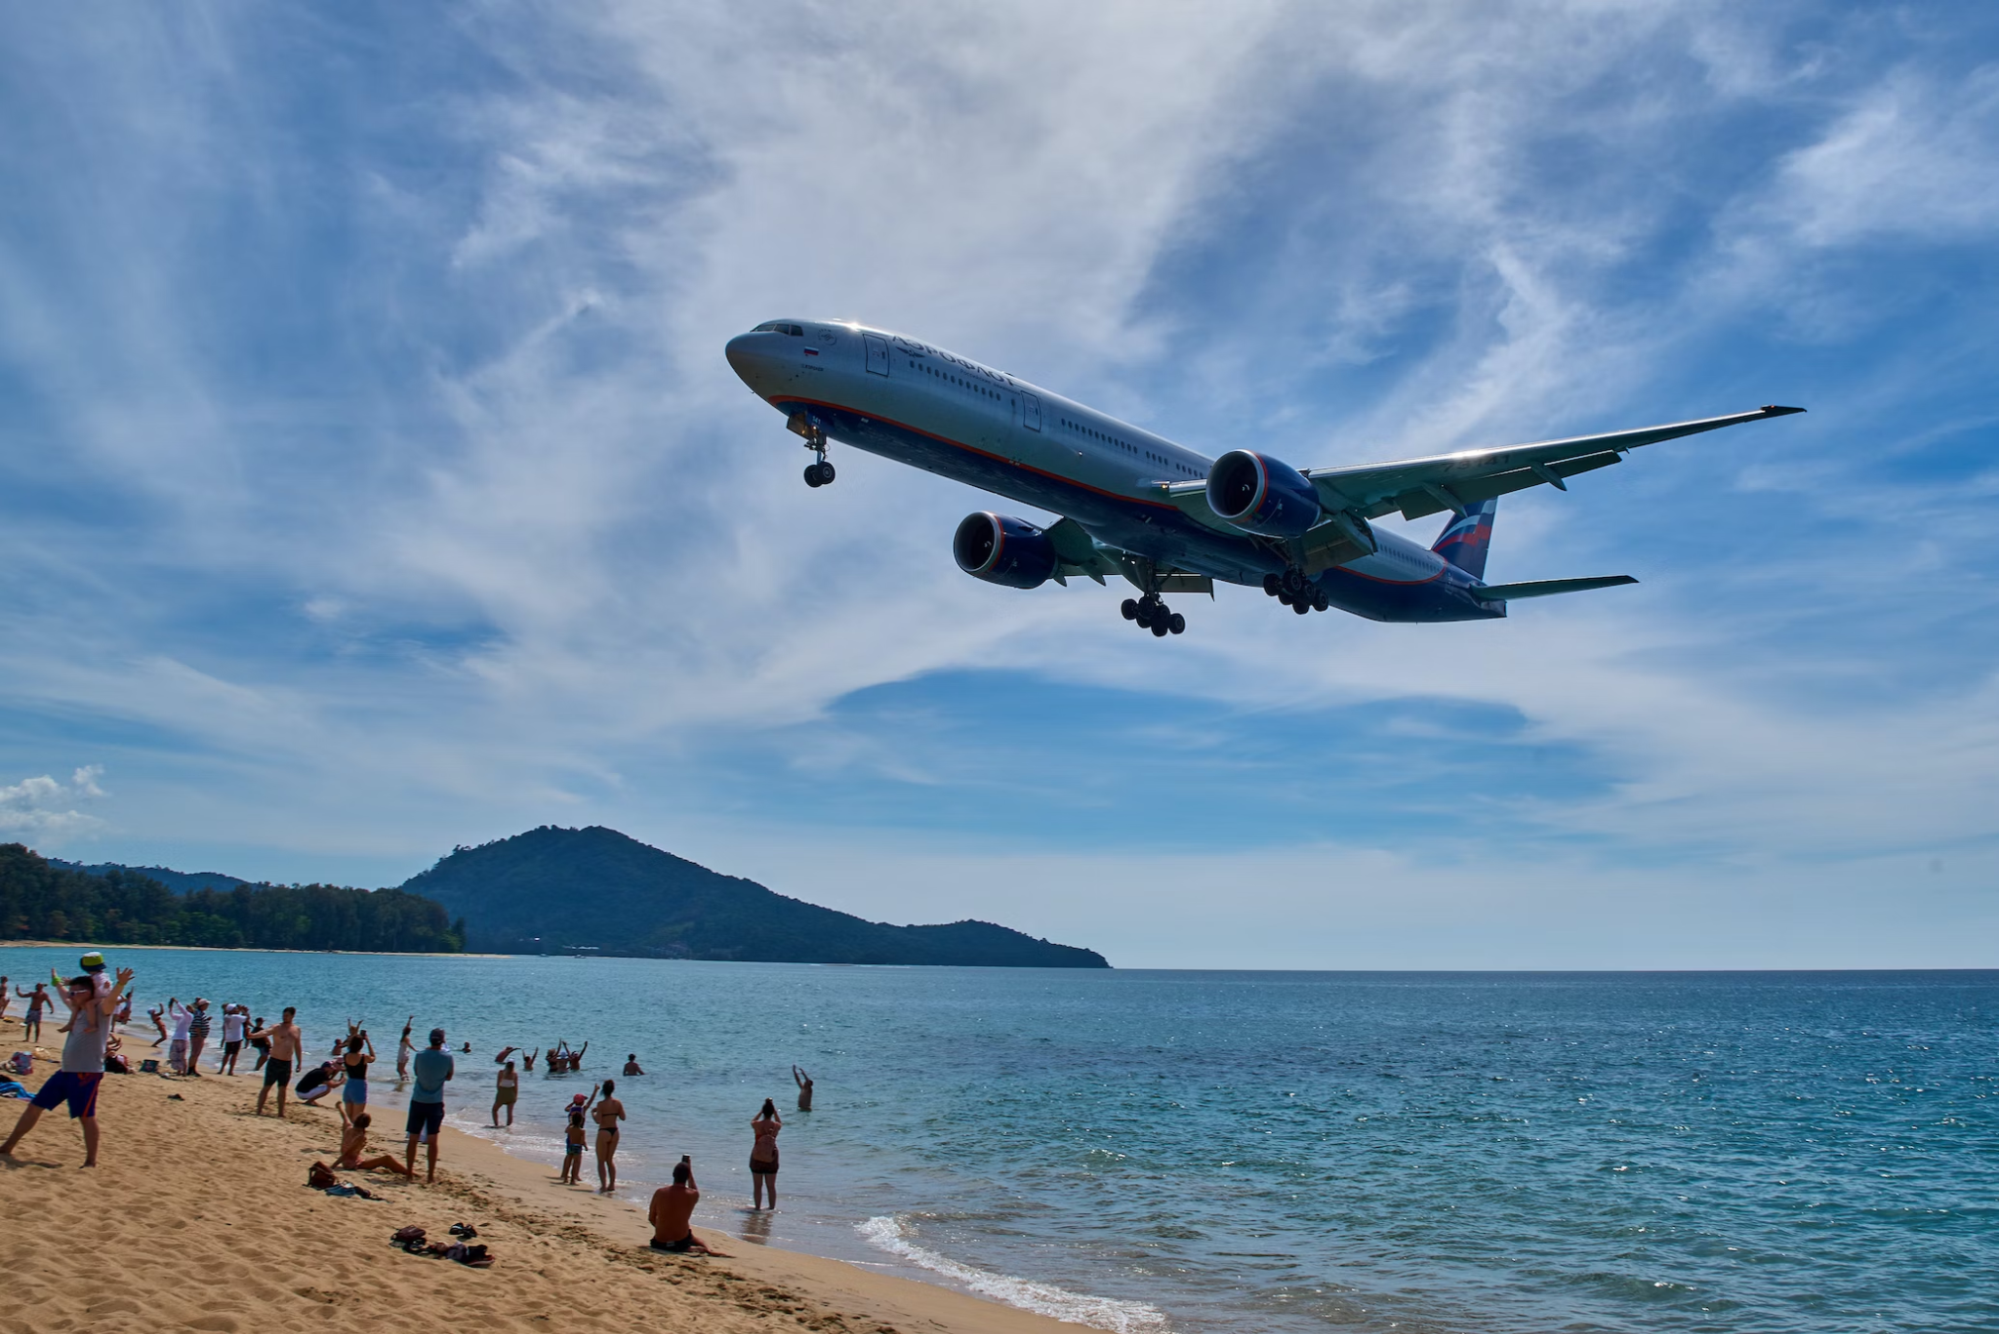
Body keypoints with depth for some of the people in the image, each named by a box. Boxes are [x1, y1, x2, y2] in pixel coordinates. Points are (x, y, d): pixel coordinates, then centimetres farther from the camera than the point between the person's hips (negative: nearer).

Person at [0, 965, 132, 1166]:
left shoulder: (101, 1009, -9)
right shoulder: (78, 1010, 16)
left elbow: (111, 998, -33)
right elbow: (66, 999, 40)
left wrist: (120, 984, -53)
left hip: (87, 1073, -9)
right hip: (65, 1071, 9)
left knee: (86, 1117, -7)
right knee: (34, 1106, 15)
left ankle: (91, 1162, 1)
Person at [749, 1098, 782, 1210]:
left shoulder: (757, 1125, -12)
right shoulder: (776, 1126, -8)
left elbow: (752, 1121, 14)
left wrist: (761, 1111, 15)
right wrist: (775, 1112, 17)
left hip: (757, 1158, -1)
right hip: (771, 1159, 1)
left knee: (757, 1186, 10)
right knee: (771, 1186, 12)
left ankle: (758, 1207, 15)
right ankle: (772, 1207, 18)